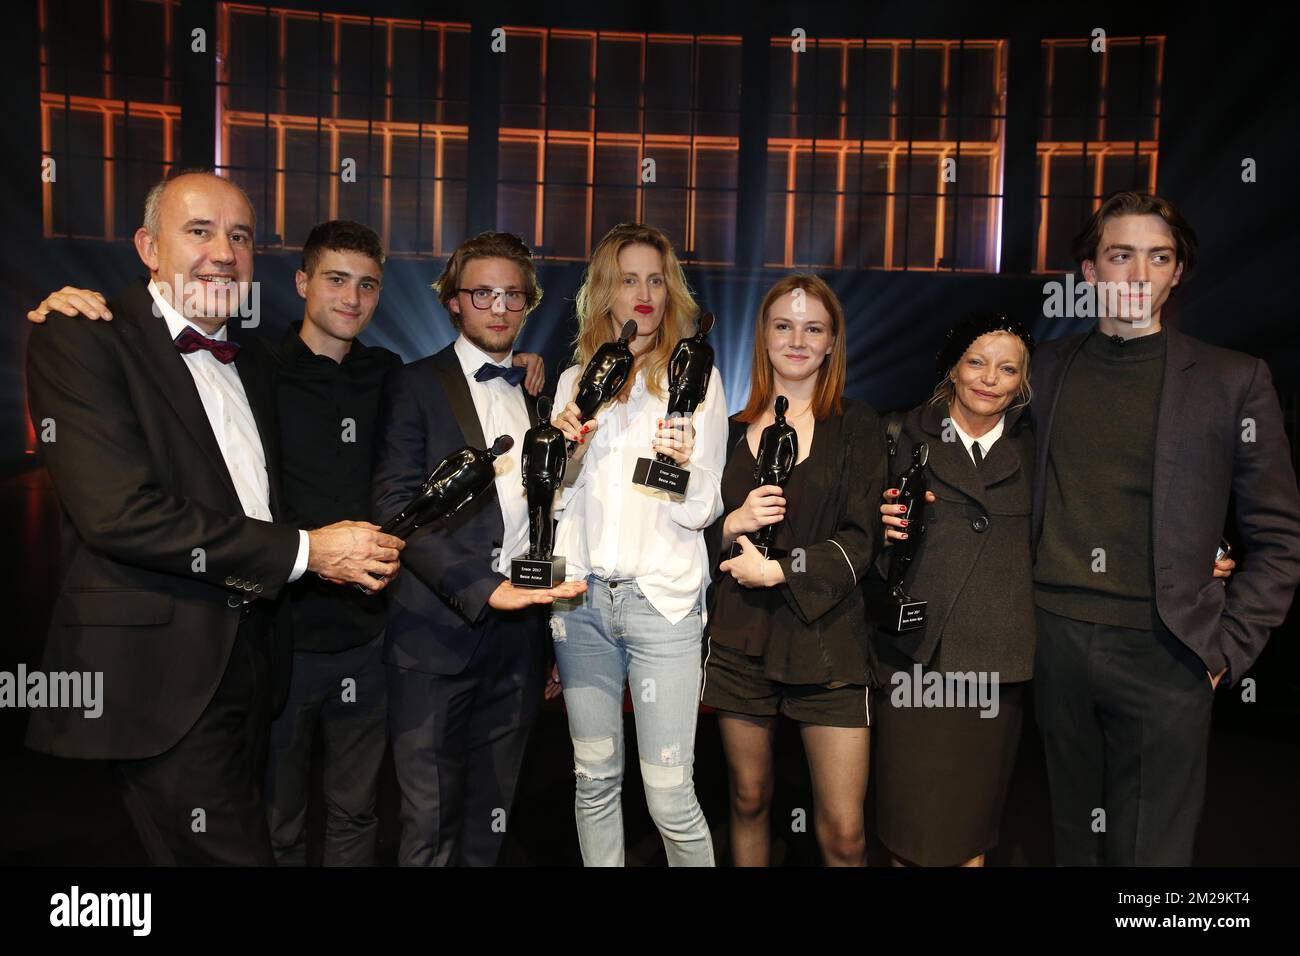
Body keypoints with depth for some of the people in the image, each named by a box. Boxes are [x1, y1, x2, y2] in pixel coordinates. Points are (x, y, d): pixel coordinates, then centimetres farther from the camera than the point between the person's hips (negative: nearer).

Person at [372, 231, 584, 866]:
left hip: (518, 630, 5)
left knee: (490, 819, 14)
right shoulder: (415, 387, -1)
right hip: (438, 632, -4)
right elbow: (396, 508, -11)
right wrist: (483, 588, -19)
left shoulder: (539, 395, 14)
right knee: (430, 822, 2)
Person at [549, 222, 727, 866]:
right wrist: (563, 444, -4)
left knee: (670, 797, -2)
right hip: (581, 594, 3)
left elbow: (701, 512, -1)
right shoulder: (576, 380, 10)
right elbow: (558, 499, 14)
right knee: (594, 780, 13)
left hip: (661, 596, -3)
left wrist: (686, 463, -21)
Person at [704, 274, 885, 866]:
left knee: (844, 834, -1)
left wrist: (779, 571, -13)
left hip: (827, 641, -2)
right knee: (749, 801, 14)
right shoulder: (734, 430, 10)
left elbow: (860, 541, -4)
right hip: (740, 639, 2)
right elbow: (698, 537, 11)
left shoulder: (855, 424, 3)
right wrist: (734, 524, -9)